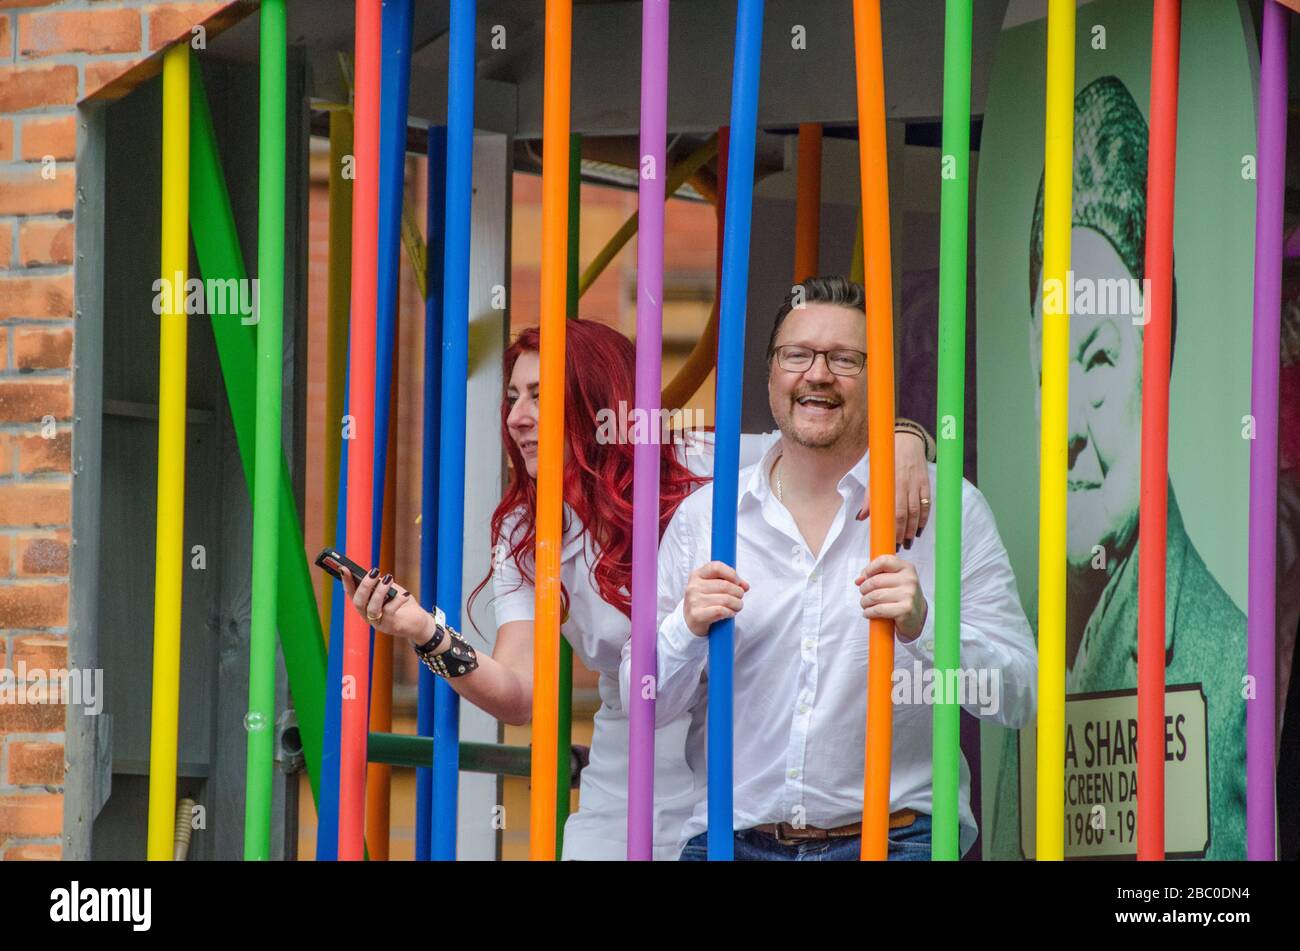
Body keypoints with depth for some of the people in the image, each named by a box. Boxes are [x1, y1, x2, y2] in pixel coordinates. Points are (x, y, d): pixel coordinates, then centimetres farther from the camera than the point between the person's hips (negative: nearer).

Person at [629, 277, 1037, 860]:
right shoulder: (704, 516, 11)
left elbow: (1017, 698, 0)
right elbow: (645, 703, 13)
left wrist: (924, 629, -15)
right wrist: (687, 630, -6)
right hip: (733, 837, 2)